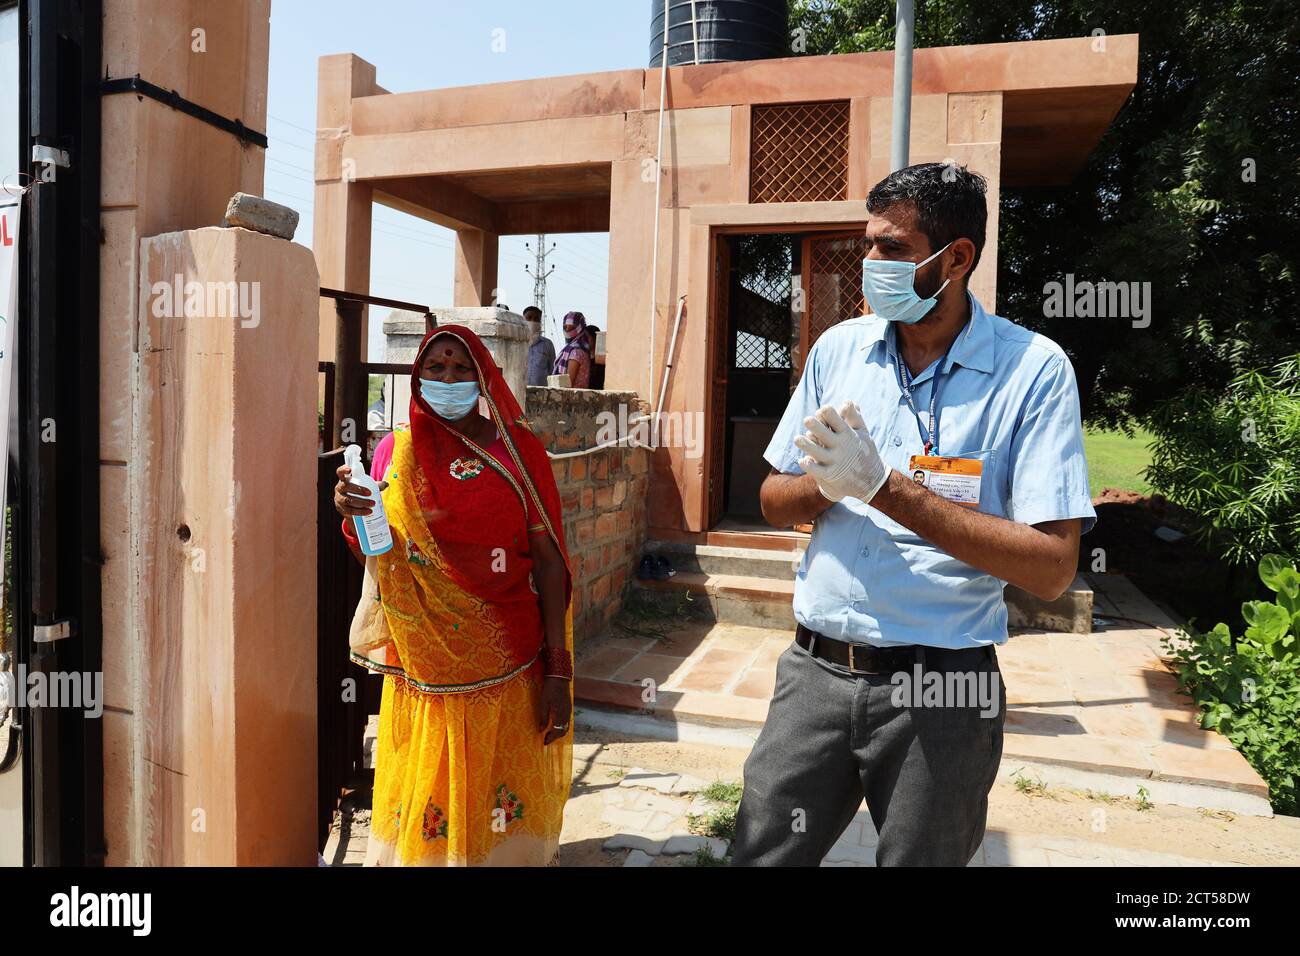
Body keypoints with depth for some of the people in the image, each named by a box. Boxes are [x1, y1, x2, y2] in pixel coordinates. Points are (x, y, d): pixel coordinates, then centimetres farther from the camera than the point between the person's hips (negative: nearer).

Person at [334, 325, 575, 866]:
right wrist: (351, 515, -15)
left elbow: (548, 561, -4)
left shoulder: (519, 450, -1)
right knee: (424, 804, 10)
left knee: (503, 807, 8)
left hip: (506, 669, -1)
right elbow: (377, 557, 8)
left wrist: (558, 672, -8)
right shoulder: (395, 452, 4)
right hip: (425, 670, 1)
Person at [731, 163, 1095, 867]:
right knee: (759, 854, 9)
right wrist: (828, 481, -15)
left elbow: (1052, 569, -16)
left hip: (939, 689, -3)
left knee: (921, 856, 16)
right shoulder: (838, 348, 3)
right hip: (816, 672, 3)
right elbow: (775, 503, 8)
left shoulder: (1033, 370, -9)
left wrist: (884, 485, -22)